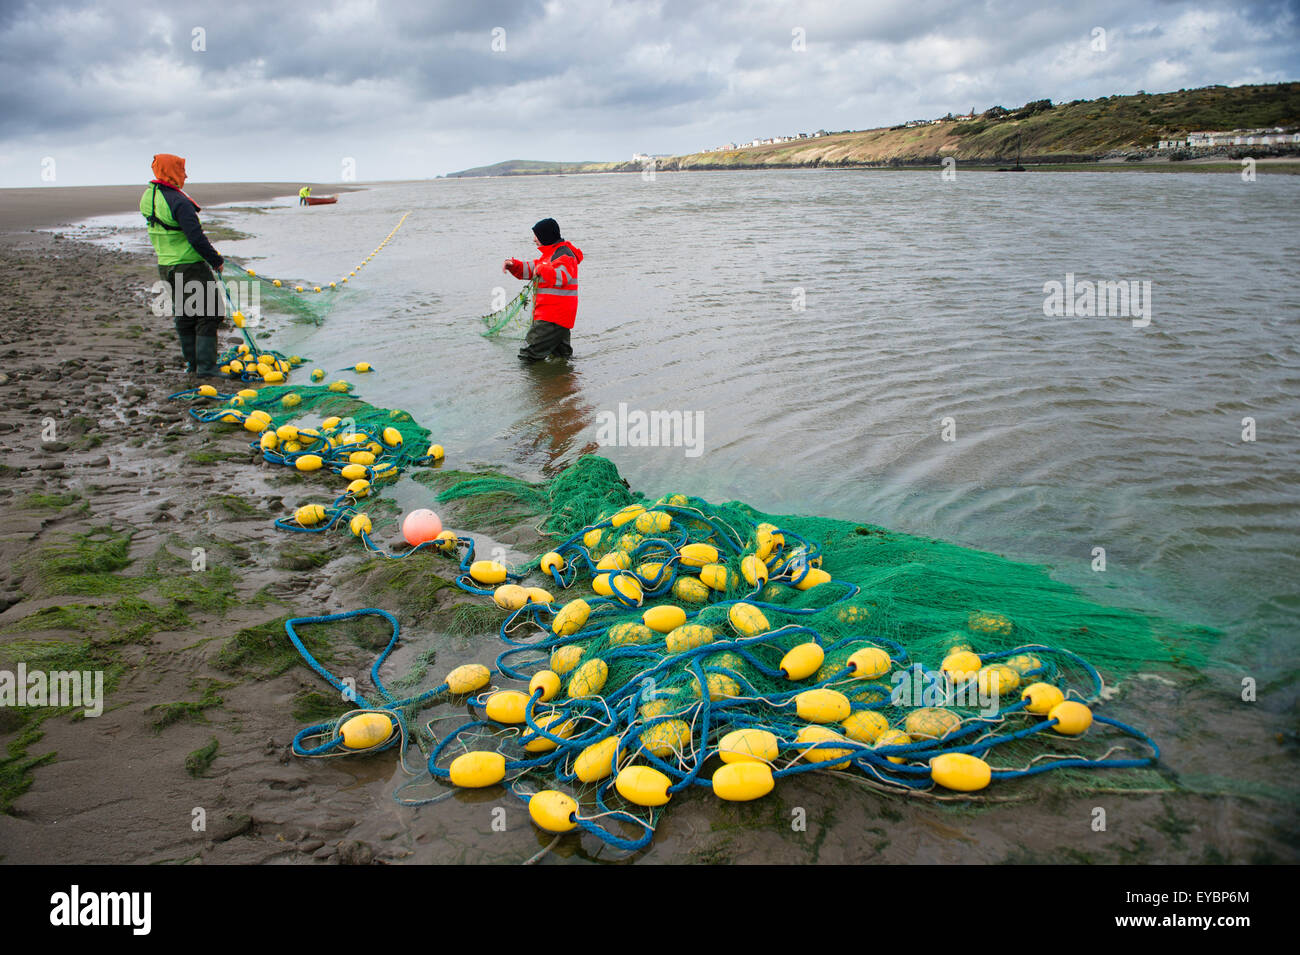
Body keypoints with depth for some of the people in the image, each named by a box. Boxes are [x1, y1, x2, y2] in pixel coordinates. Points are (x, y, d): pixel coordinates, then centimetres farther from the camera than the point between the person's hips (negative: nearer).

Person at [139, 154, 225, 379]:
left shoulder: (148, 197, 7)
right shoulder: (179, 202, -21)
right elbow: (196, 238, -22)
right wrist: (216, 260, -9)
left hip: (165, 266, 9)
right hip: (190, 266, -9)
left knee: (183, 315, 18)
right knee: (207, 315, -1)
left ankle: (192, 362, 26)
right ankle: (205, 367, -3)